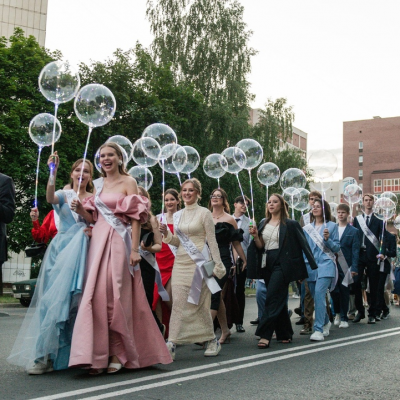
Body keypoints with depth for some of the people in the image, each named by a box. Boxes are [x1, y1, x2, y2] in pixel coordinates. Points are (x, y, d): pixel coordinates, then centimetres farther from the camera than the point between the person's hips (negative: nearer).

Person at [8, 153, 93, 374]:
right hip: (61, 251, -1)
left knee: (76, 301, 1)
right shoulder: (64, 195, 6)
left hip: (82, 255, 1)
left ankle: (70, 354, 11)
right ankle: (43, 356, -4)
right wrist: (53, 172, -29)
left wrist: (94, 230, -10)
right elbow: (50, 198, -17)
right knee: (54, 299, -7)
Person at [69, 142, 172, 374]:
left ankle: (117, 354, 4)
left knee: (116, 298, -5)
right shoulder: (98, 185, 17)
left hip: (119, 243, -5)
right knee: (97, 296, 0)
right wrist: (80, 209, -1)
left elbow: (136, 218, -7)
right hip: (98, 242, 5)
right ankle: (98, 355, 5)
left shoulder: (128, 182, 0)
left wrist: (135, 249, -14)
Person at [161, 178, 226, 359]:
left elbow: (212, 241, -3)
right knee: (178, 302, -4)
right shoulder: (177, 215, 13)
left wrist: (218, 264, -6)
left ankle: (212, 341, 18)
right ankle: (172, 343, -6)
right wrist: (167, 235, -2)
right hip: (180, 262, 5)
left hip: (198, 263, -5)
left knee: (199, 304, 1)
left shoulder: (204, 213, -2)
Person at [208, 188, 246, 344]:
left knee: (214, 295, -12)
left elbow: (236, 243, 5)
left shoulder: (229, 220, 2)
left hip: (223, 261, -4)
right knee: (218, 297, 9)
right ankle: (225, 331, 20)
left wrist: (244, 261, 6)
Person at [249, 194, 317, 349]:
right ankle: (285, 334, 21)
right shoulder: (264, 224, 13)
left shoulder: (290, 224, -3)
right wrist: (255, 236, -7)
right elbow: (261, 246, 12)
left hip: (282, 265, -6)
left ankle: (265, 335, -14)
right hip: (267, 265, 6)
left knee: (272, 298, -13)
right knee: (279, 300, 12)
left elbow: (303, 244, -3)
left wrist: (313, 265, -4)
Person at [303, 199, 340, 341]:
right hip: (310, 266, 4)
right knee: (316, 297, 8)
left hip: (325, 265, -4)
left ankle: (318, 329, -21)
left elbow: (337, 247, 4)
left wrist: (327, 239, -14)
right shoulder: (307, 228, 14)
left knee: (319, 293, -20)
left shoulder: (332, 226, 5)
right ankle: (326, 322, 31)